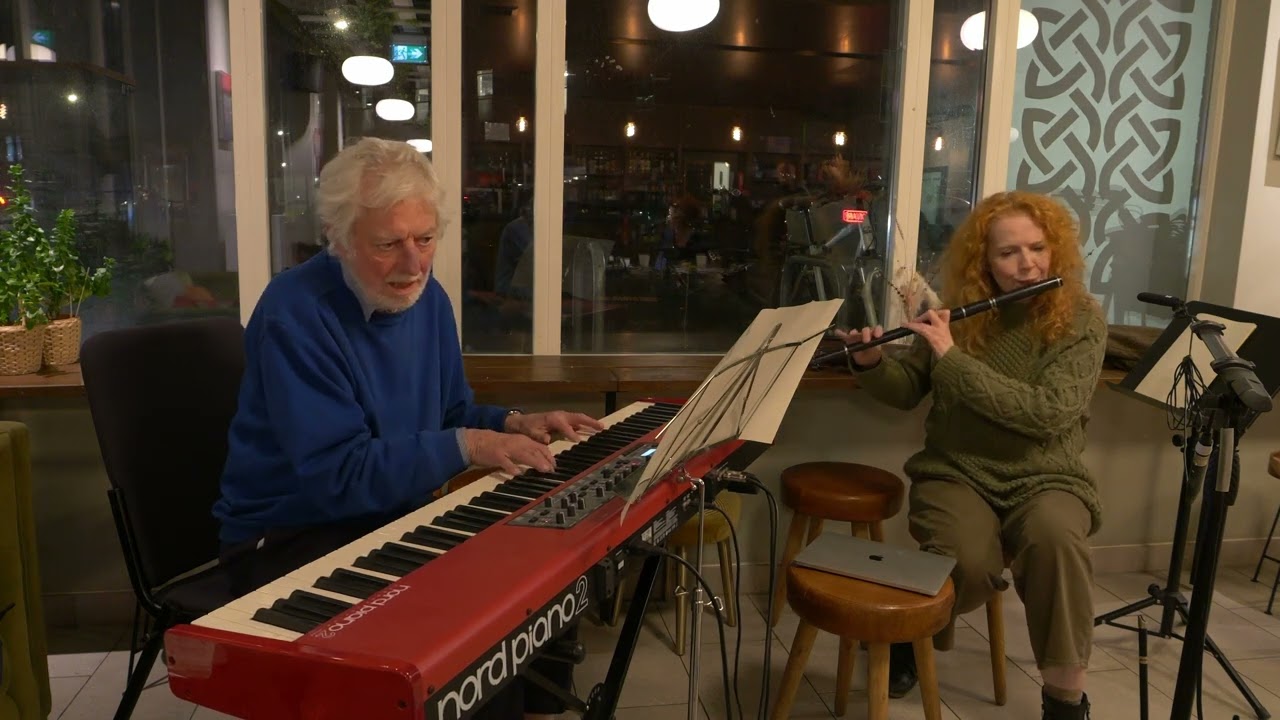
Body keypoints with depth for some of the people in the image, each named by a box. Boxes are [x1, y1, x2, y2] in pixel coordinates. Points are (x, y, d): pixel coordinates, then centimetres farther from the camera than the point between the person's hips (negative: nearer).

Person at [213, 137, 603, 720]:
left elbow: (448, 415, 12)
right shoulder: (295, 314, -22)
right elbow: (338, 474, -26)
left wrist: (514, 424, -7)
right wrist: (467, 446, -30)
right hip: (292, 540, -7)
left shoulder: (426, 297, 2)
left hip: (397, 516, 7)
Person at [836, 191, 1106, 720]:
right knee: (970, 565, -30)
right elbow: (906, 392, 7)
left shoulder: (1081, 320, -8)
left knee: (1055, 536, -35)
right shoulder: (958, 312, -1)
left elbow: (1048, 413, -22)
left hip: (1043, 477, 0)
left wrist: (952, 358, -25)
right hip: (957, 472, 1)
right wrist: (870, 362, -15)